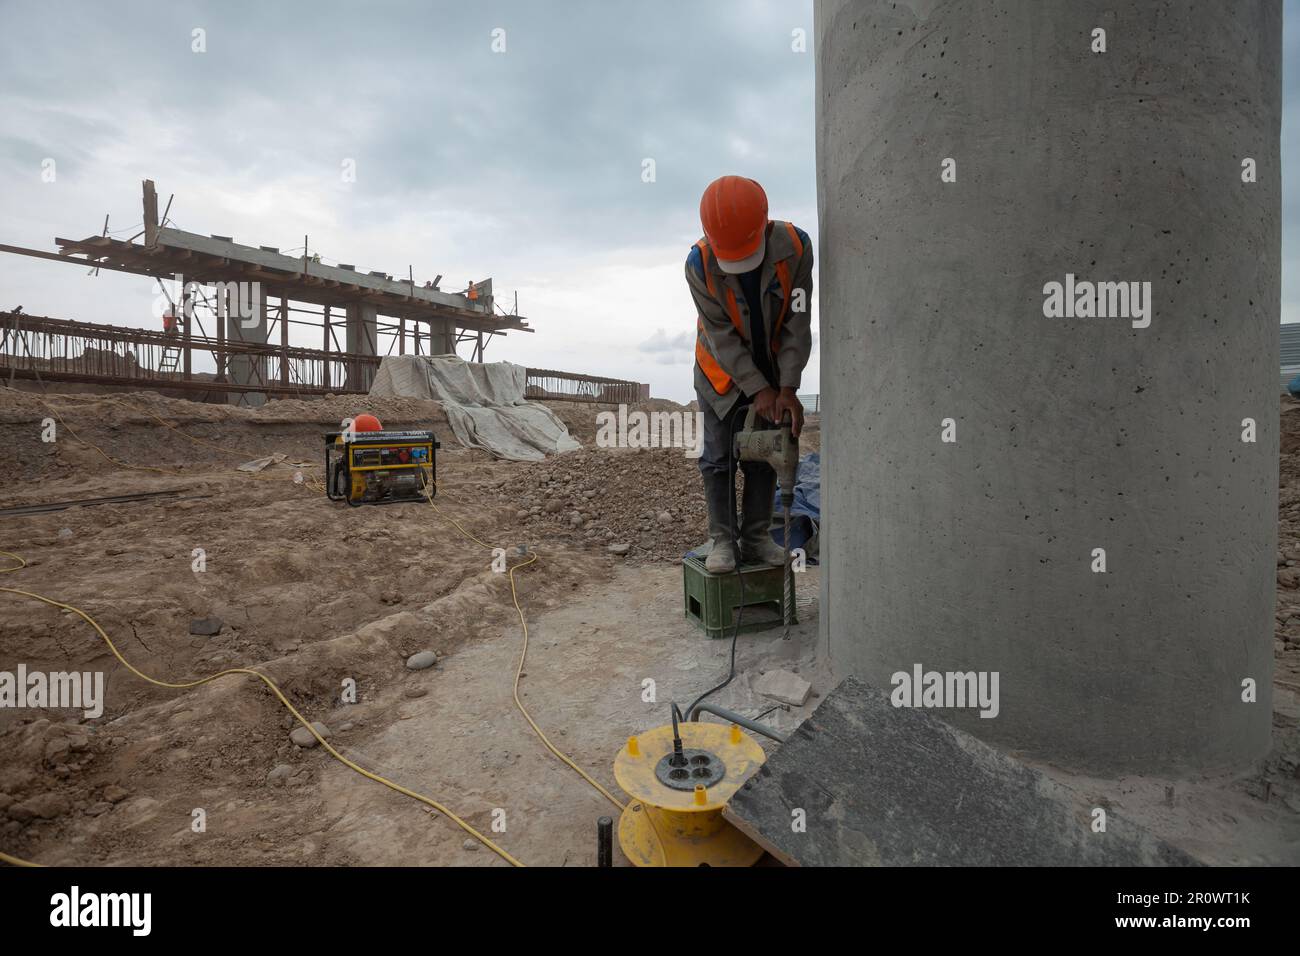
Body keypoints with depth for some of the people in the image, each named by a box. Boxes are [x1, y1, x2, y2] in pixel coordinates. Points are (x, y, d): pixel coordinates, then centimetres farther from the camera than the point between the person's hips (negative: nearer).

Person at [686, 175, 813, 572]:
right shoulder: (700, 264, -27)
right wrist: (758, 390, -25)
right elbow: (721, 336, -23)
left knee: (763, 454, 3)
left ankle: (756, 537, 10)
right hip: (721, 367, -2)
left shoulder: (795, 246, -23)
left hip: (771, 363, 2)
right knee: (719, 456, -3)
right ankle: (722, 539, 4)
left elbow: (797, 324, -19)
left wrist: (788, 387, -25)